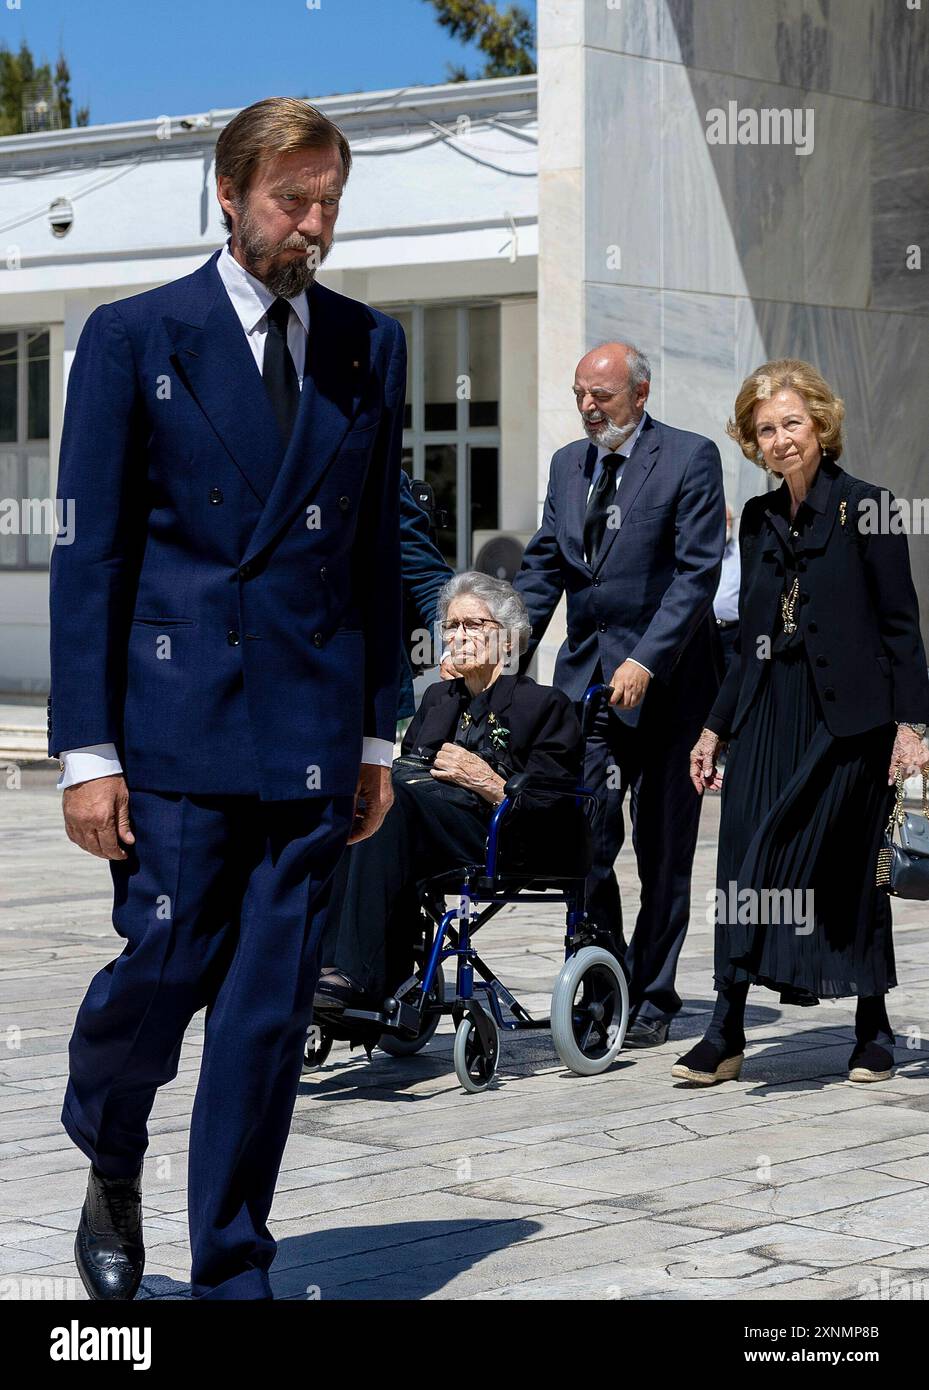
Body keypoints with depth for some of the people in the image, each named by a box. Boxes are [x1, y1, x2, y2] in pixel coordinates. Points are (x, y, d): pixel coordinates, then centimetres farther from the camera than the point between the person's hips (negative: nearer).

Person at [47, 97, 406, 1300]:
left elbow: (378, 550, 13)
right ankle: (109, 1169, 30)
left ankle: (231, 1270, 15)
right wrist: (87, 749, -7)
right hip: (180, 717, -3)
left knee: (271, 1010, 3)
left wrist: (377, 733, 10)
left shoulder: (369, 347, 10)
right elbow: (87, 554, -2)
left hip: (314, 732, 3)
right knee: (164, 971, -2)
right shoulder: (134, 336, 0)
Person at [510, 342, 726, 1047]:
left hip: (666, 678, -4)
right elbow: (543, 565, 14)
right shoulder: (568, 464, 12)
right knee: (582, 837, -4)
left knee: (663, 849, 4)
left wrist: (647, 661, -19)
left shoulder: (691, 458, -6)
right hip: (587, 674, 4)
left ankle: (652, 999, 13)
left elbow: (698, 571, -12)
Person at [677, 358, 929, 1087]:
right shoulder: (759, 518, 13)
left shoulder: (866, 508, -4)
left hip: (845, 718, -5)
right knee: (745, 864, -3)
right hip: (768, 717, 5)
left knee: (848, 871, -2)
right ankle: (727, 1033, -2)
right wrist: (717, 727, 15)